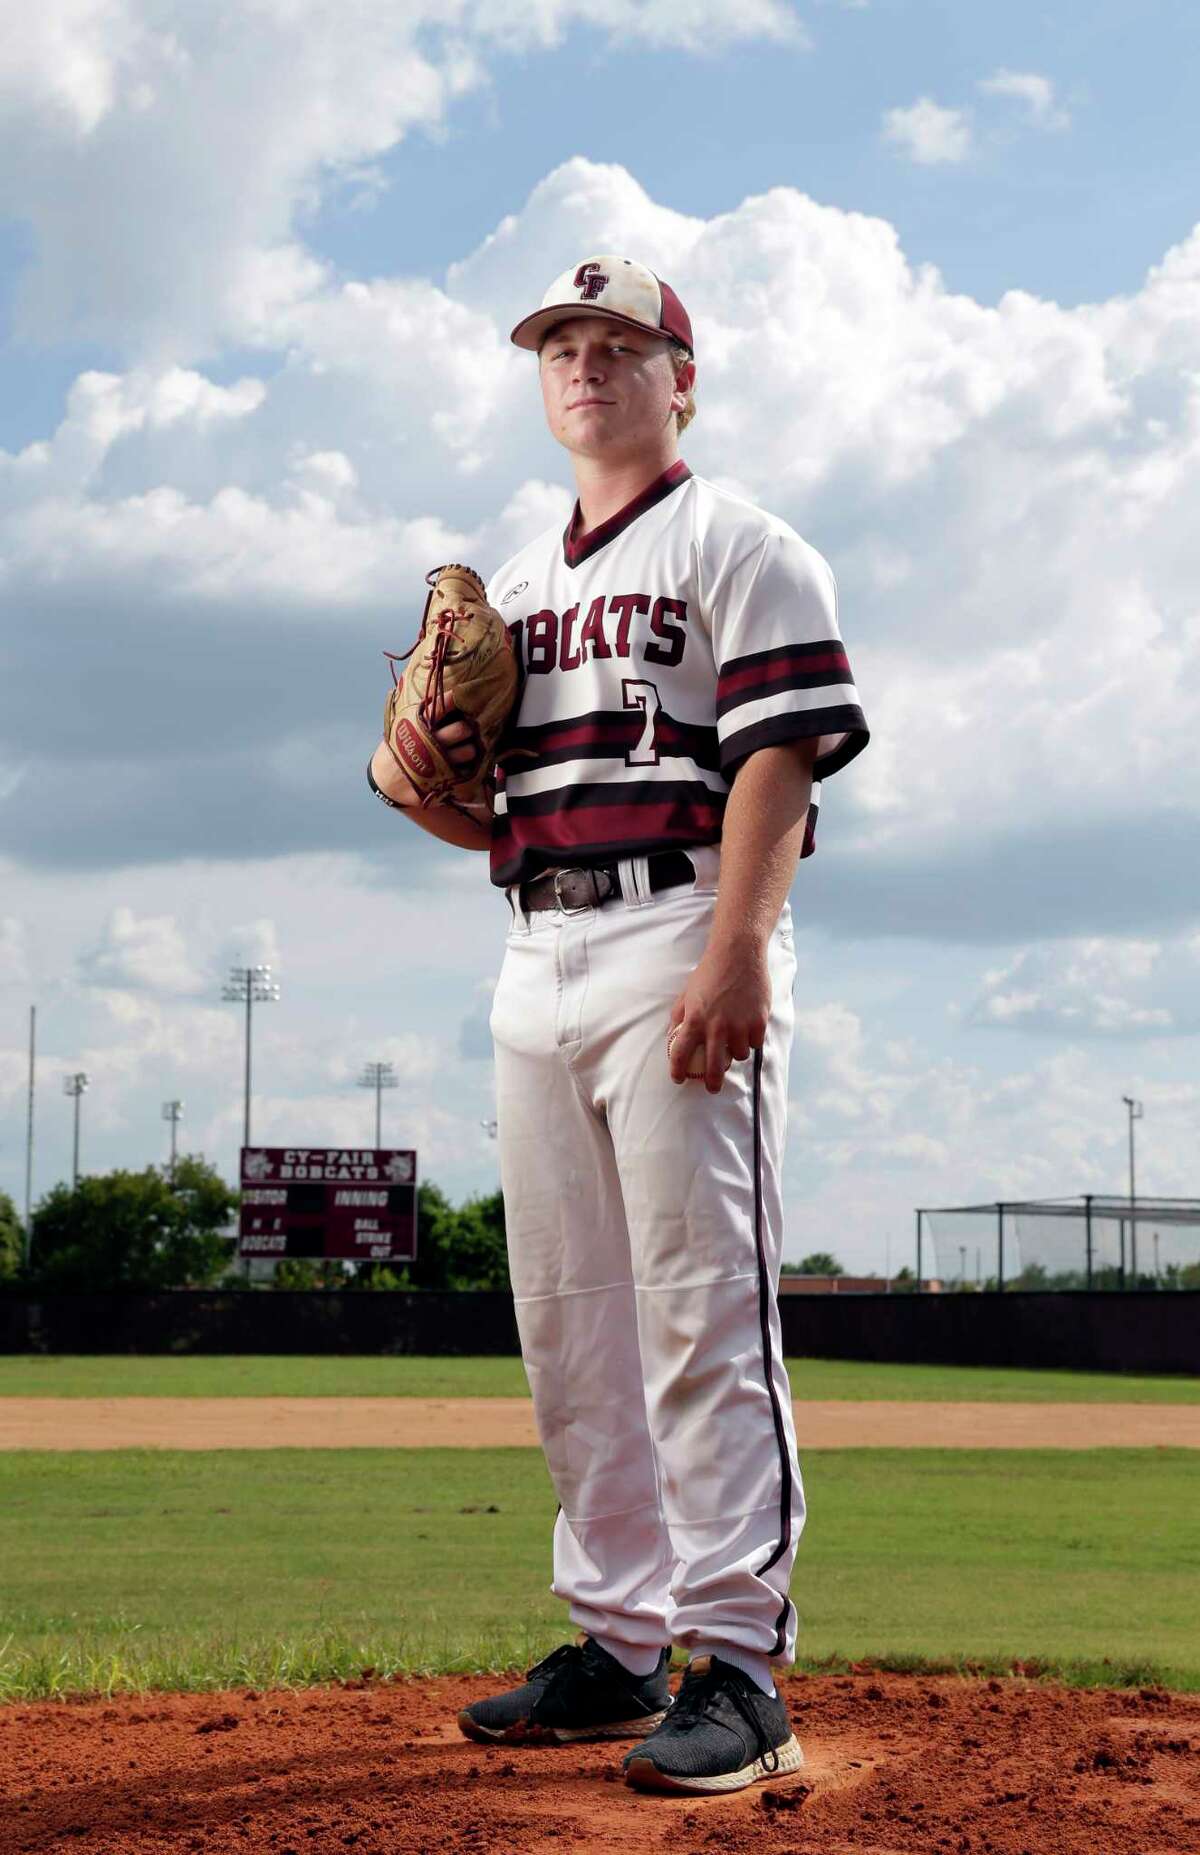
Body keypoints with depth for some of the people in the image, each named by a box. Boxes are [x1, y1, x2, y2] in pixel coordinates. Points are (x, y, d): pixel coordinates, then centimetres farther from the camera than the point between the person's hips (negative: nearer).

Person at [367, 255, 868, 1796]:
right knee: (567, 1322, 7)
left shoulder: (736, 544, 3)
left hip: (679, 943, -7)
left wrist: (737, 950, -22)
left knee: (700, 1309, -12)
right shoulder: (514, 582, 24)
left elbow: (782, 751, -10)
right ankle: (619, 1644, 15)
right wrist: (406, 779, 1)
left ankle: (737, 1660, -9)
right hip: (536, 960, 7)